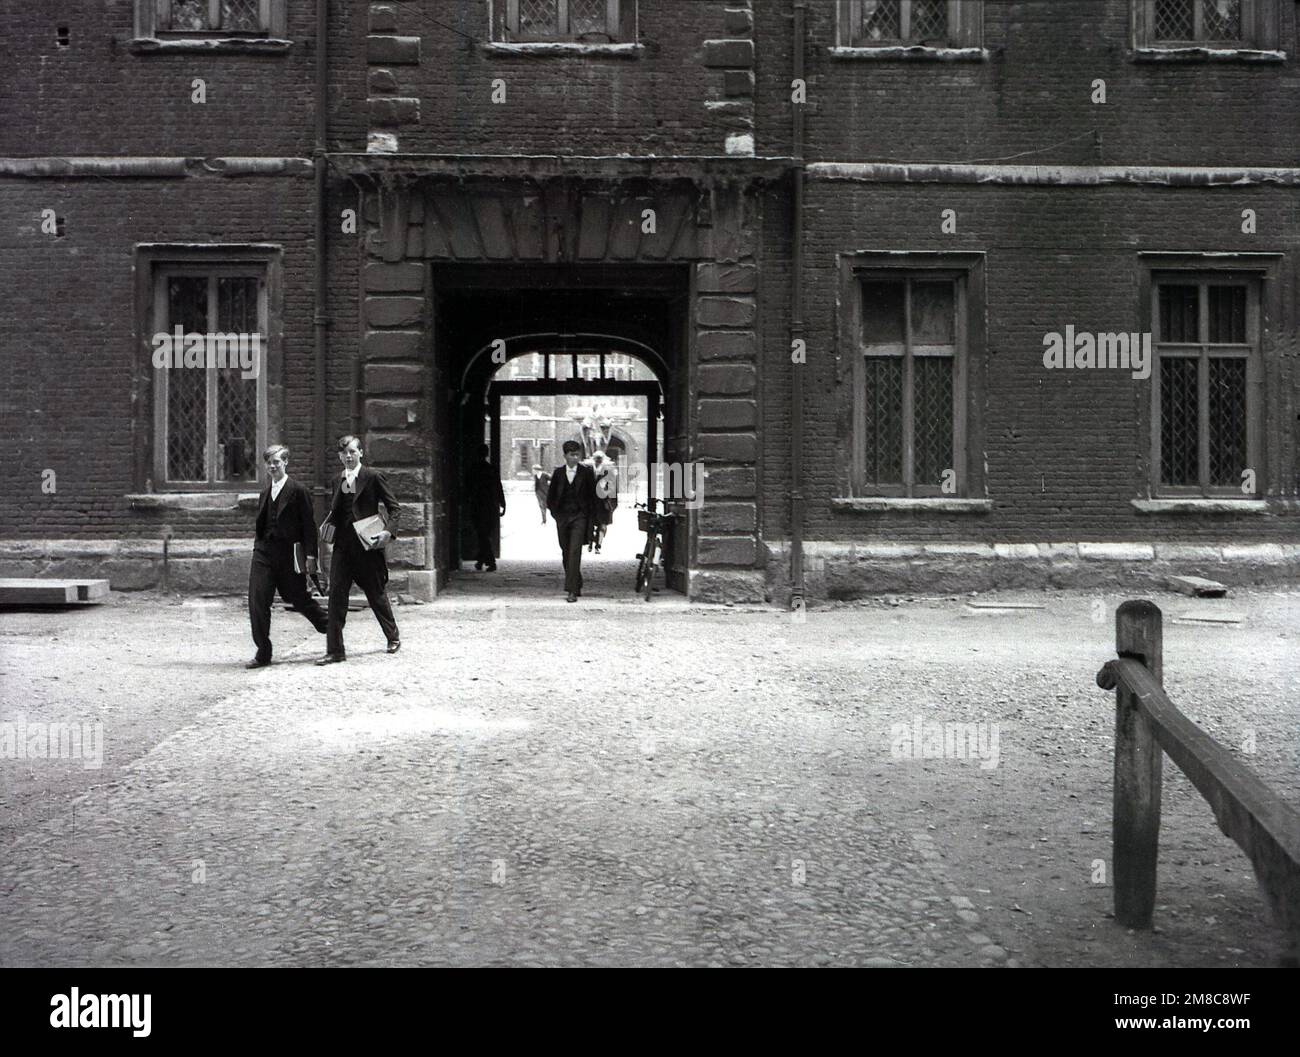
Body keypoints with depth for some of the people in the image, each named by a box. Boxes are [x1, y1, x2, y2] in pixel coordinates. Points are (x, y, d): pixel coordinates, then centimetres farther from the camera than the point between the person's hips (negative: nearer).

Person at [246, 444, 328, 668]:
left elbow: (309, 525, -8)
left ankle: (329, 626, 34)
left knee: (298, 599, 7)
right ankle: (263, 653, 1)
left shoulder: (298, 491, -6)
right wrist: (258, 535, 6)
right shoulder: (265, 491, 13)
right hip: (264, 552, 5)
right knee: (257, 600, -5)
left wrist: (310, 556, -11)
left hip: (289, 554, -5)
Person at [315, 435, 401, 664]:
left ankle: (393, 637, 32)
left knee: (376, 593, 9)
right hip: (343, 545, 4)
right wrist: (328, 523, 4)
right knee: (336, 594, -6)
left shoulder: (373, 477, -6)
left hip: (367, 545, -4)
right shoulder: (338, 480, 11)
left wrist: (388, 531, -20)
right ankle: (335, 650, -3)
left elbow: (394, 508, -5)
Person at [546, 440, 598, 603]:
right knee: (566, 554, 10)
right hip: (562, 517, 4)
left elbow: (593, 496, 3)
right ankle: (577, 585, 27)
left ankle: (572, 591, -18)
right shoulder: (558, 472, 7)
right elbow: (550, 495, 16)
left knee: (574, 553, -15)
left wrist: (591, 520, -1)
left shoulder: (586, 472, 0)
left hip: (579, 517, -4)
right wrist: (554, 512, 6)